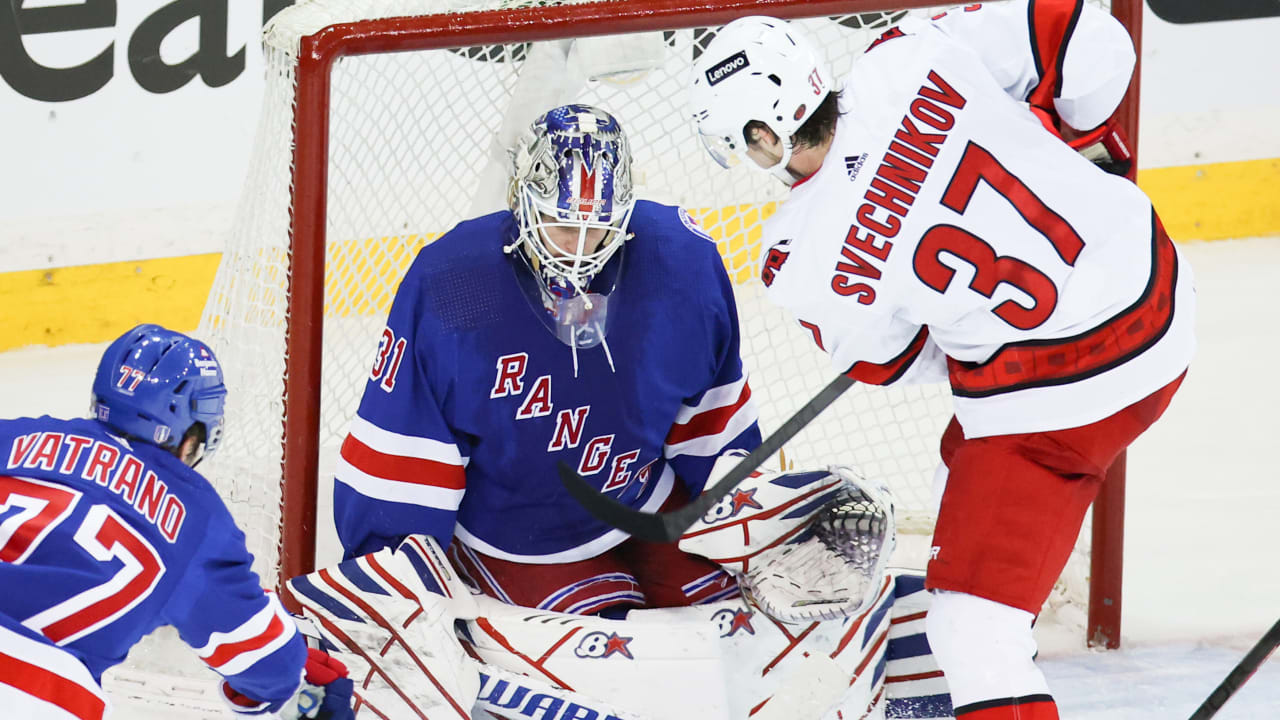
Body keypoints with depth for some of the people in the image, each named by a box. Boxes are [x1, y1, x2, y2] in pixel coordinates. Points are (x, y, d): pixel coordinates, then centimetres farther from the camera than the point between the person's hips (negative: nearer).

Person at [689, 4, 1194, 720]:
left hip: (1056, 388, -8)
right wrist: (1061, 136, 16)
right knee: (969, 461, 34)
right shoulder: (912, 59, -11)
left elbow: (883, 360, 4)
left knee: (974, 628, -3)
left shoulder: (805, 265, -16)